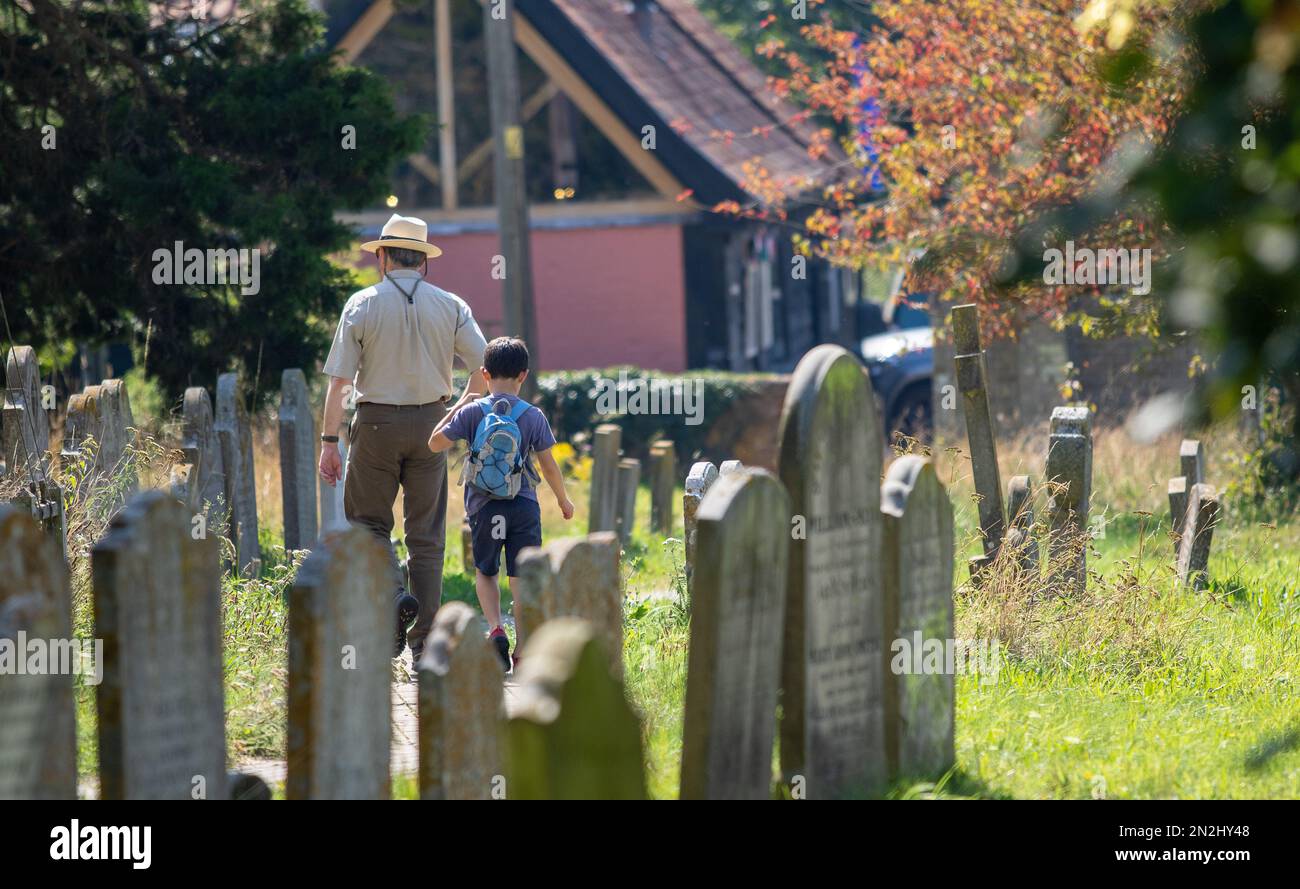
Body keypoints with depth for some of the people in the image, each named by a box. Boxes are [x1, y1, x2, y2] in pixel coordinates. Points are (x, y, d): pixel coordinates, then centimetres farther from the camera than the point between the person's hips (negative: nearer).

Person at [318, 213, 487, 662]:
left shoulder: (363, 305, -5)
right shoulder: (451, 306, 1)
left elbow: (340, 380, -8)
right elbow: (484, 369, -4)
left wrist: (329, 442, -5)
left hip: (376, 423, -2)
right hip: (429, 423, 2)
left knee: (368, 520, 12)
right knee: (426, 534, 8)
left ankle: (393, 593, -15)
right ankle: (423, 641, 7)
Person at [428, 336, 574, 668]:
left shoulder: (472, 412, -5)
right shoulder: (533, 417, -3)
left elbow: (435, 443, 0)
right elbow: (549, 466, 2)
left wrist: (456, 407, 12)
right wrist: (563, 500, 17)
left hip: (484, 507, 0)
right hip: (524, 507, 0)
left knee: (485, 572, 17)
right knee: (522, 577, 5)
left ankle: (496, 629, -6)